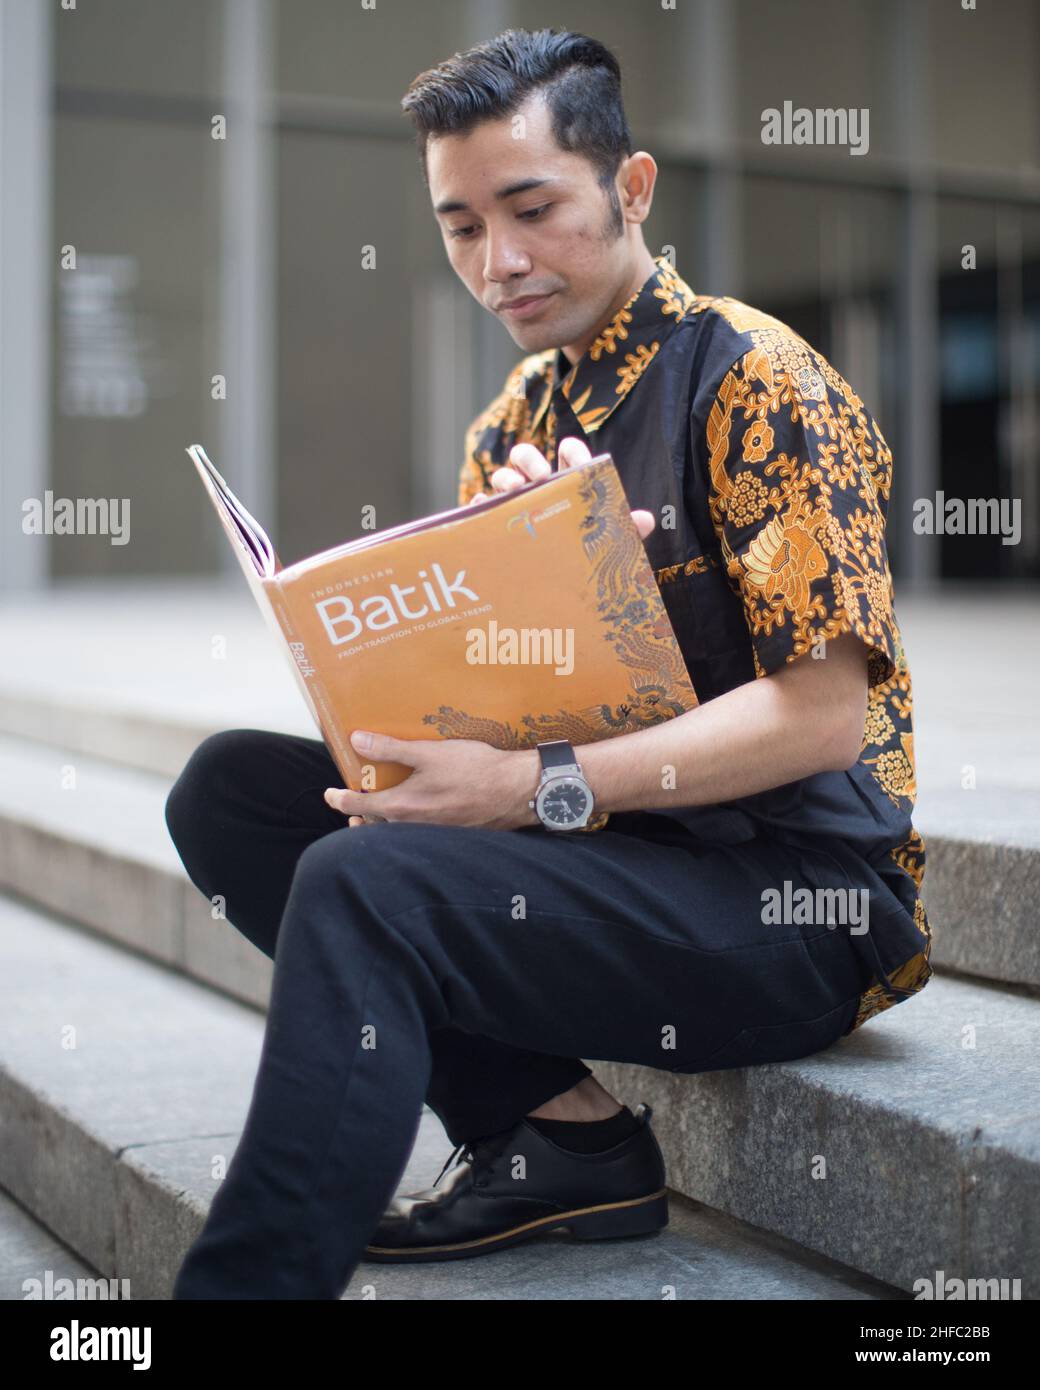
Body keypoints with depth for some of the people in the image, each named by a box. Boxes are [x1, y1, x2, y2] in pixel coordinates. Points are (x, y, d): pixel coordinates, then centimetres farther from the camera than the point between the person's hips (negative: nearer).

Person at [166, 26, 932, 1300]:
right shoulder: (511, 426, 14)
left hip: (795, 899, -8)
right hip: (604, 854, 8)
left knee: (365, 883, -29)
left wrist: (539, 786, -26)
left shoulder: (757, 381, -9)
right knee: (232, 787, -4)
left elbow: (820, 714, -18)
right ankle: (549, 1124, -8)